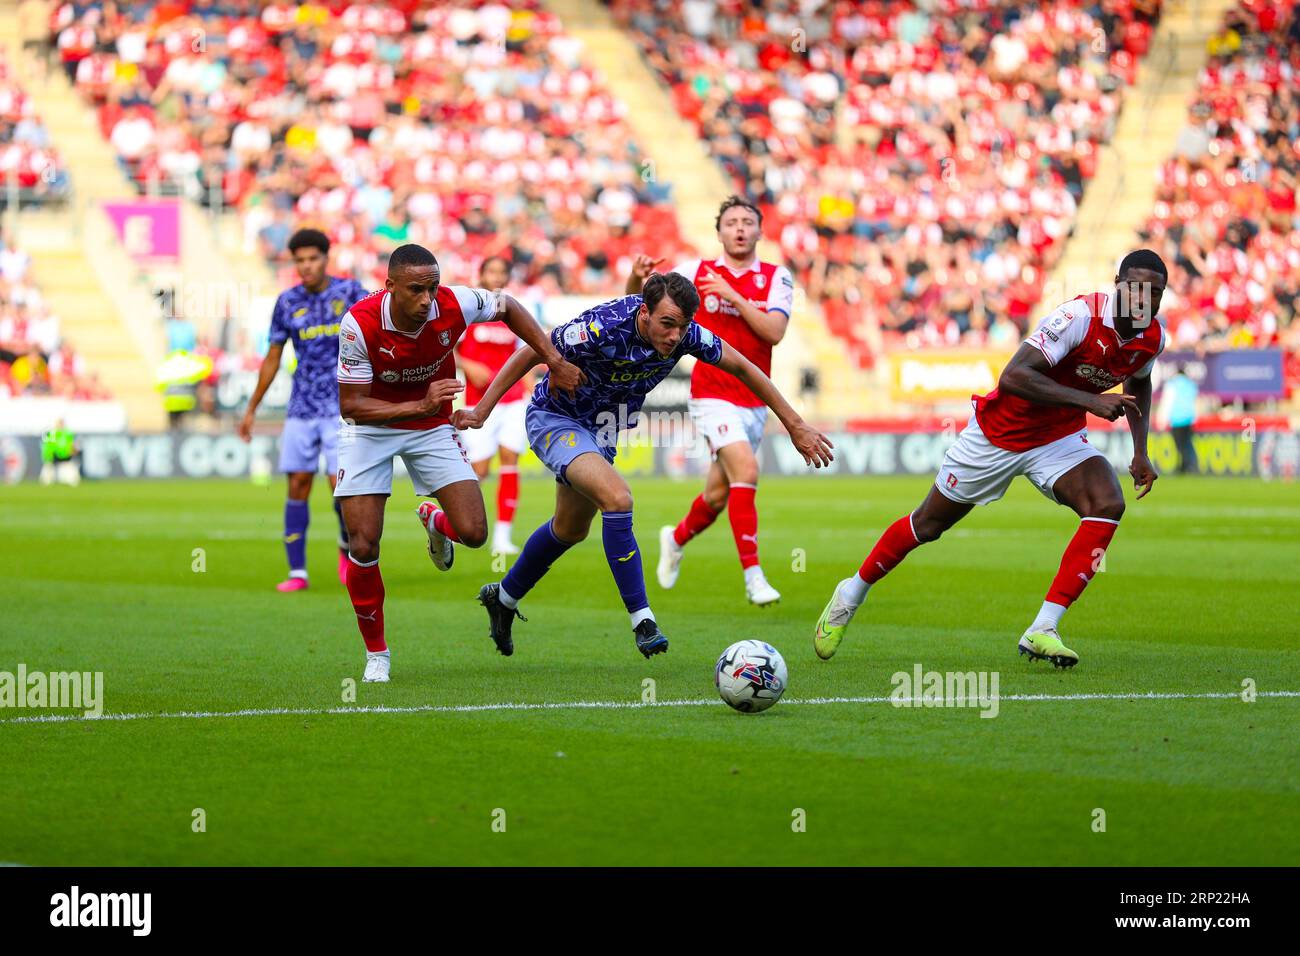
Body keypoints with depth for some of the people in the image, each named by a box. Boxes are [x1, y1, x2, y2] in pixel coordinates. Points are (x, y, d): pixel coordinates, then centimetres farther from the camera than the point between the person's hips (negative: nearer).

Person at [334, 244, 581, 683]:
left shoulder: (454, 305, -23)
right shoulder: (360, 324, -29)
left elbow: (507, 307, -1)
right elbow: (351, 405, -25)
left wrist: (555, 361, -4)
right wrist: (419, 406, -37)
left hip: (432, 428, 2)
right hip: (371, 427, -2)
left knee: (473, 532, -10)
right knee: (363, 545, -13)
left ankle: (435, 522, 30)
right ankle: (376, 654, 8)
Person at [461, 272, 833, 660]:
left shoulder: (685, 333, -20)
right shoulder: (602, 328, -35)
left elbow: (741, 367, -6)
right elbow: (530, 354, -22)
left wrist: (795, 425, -4)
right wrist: (482, 410, -21)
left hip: (600, 430, 7)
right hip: (554, 420, -7)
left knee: (571, 530, 22)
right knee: (617, 498, -29)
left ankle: (503, 598, 46)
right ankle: (642, 621, -22)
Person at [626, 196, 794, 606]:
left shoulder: (777, 277, 1)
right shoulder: (697, 272, -1)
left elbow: (774, 331, -13)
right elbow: (639, 297, 6)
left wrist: (735, 297, -21)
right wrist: (637, 276, -16)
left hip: (755, 400, 3)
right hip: (713, 394, -3)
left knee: (718, 495, 13)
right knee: (746, 471, -24)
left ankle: (676, 538, 44)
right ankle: (753, 576, -21)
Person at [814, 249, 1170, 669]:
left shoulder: (1153, 337, -9)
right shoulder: (1081, 316, -31)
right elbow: (1012, 376, -40)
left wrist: (1140, 452, 9)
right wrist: (1089, 400, -44)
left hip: (1059, 438, 5)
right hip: (1000, 431, -5)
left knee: (1108, 505, -24)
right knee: (929, 523, 10)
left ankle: (1042, 631, -21)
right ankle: (852, 594, 36)